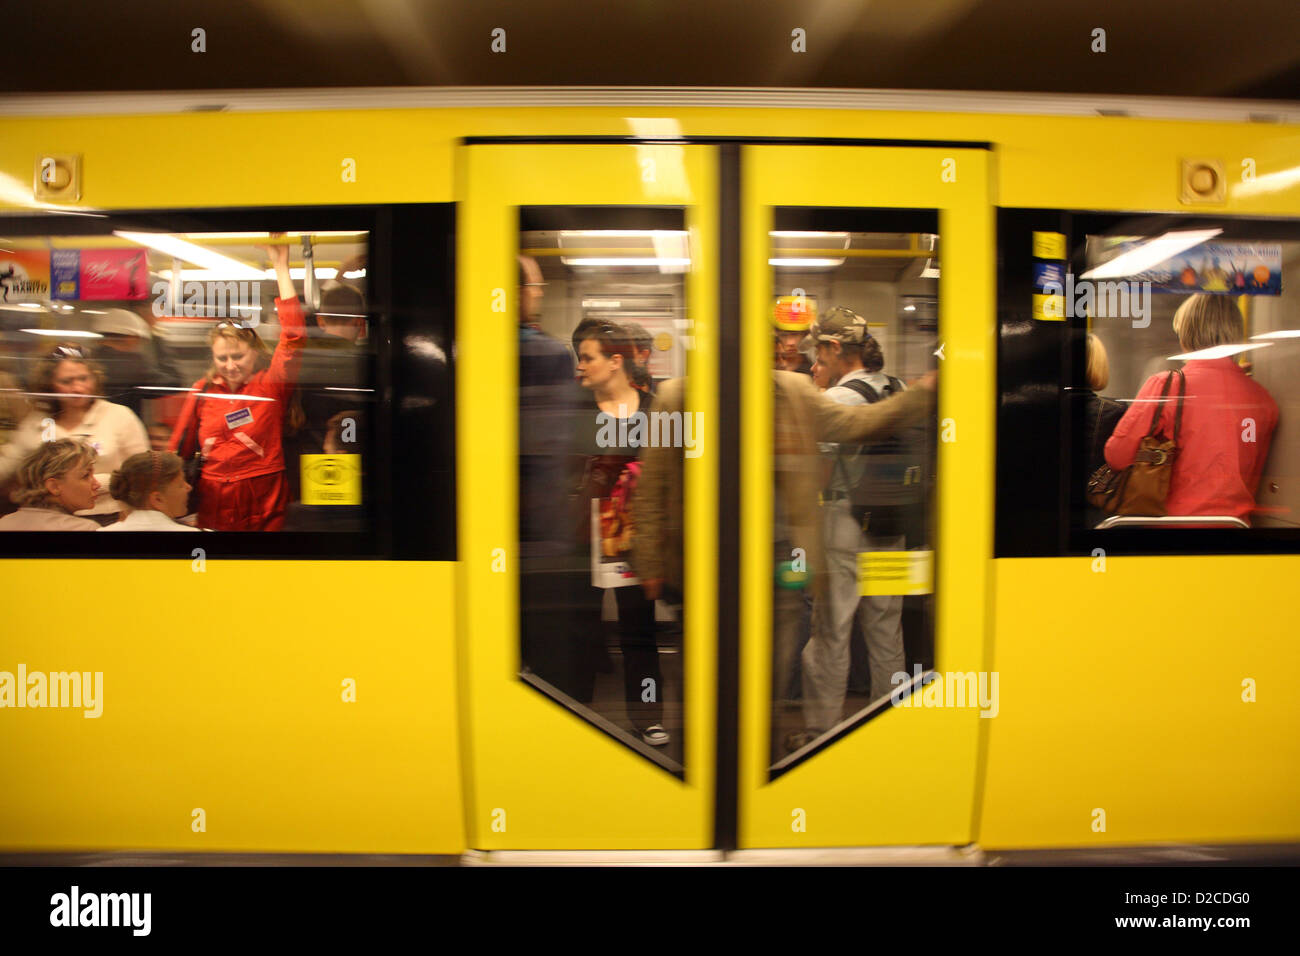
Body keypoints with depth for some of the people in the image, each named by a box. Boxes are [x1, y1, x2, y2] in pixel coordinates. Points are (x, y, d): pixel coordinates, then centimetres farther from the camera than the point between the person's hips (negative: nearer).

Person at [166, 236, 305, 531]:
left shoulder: (270, 385, -3)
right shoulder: (203, 390, 6)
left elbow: (294, 335, -16)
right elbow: (178, 446, 15)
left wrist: (281, 267, -17)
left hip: (264, 505, -3)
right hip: (212, 503, 3)